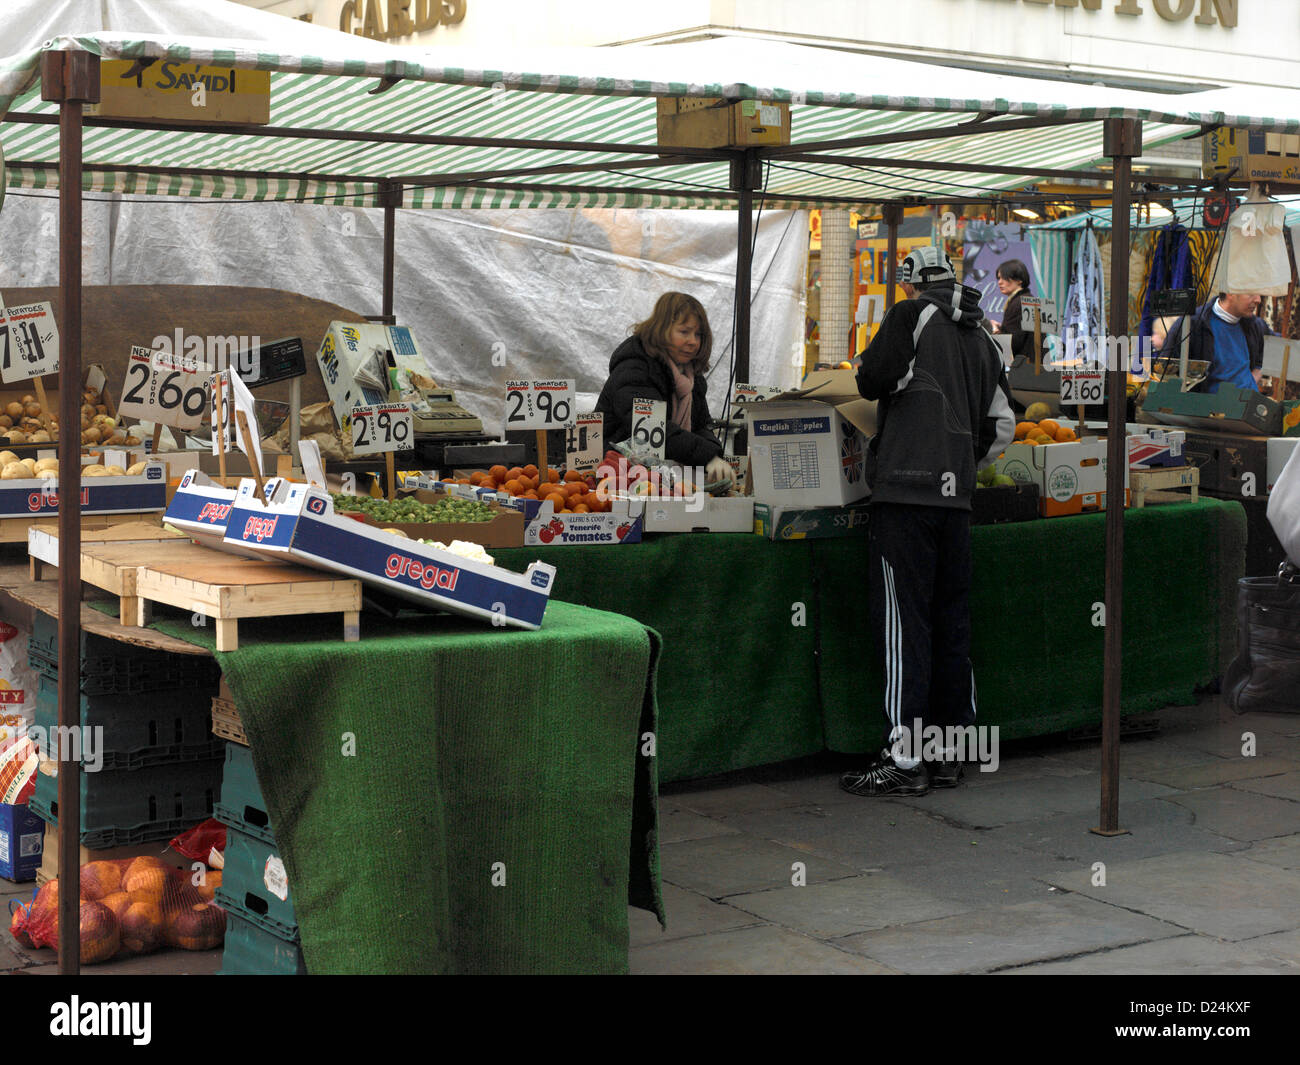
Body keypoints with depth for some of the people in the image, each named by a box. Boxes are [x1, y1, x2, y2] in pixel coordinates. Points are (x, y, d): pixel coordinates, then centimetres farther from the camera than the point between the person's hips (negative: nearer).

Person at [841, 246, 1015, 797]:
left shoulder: (910, 317, -2)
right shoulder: (982, 338, 17)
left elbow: (873, 380, -4)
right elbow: (1001, 426, 18)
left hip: (906, 489, -7)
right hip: (957, 495, 7)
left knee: (903, 623, -6)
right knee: (951, 623, 11)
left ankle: (905, 759, -7)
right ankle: (948, 752, 16)